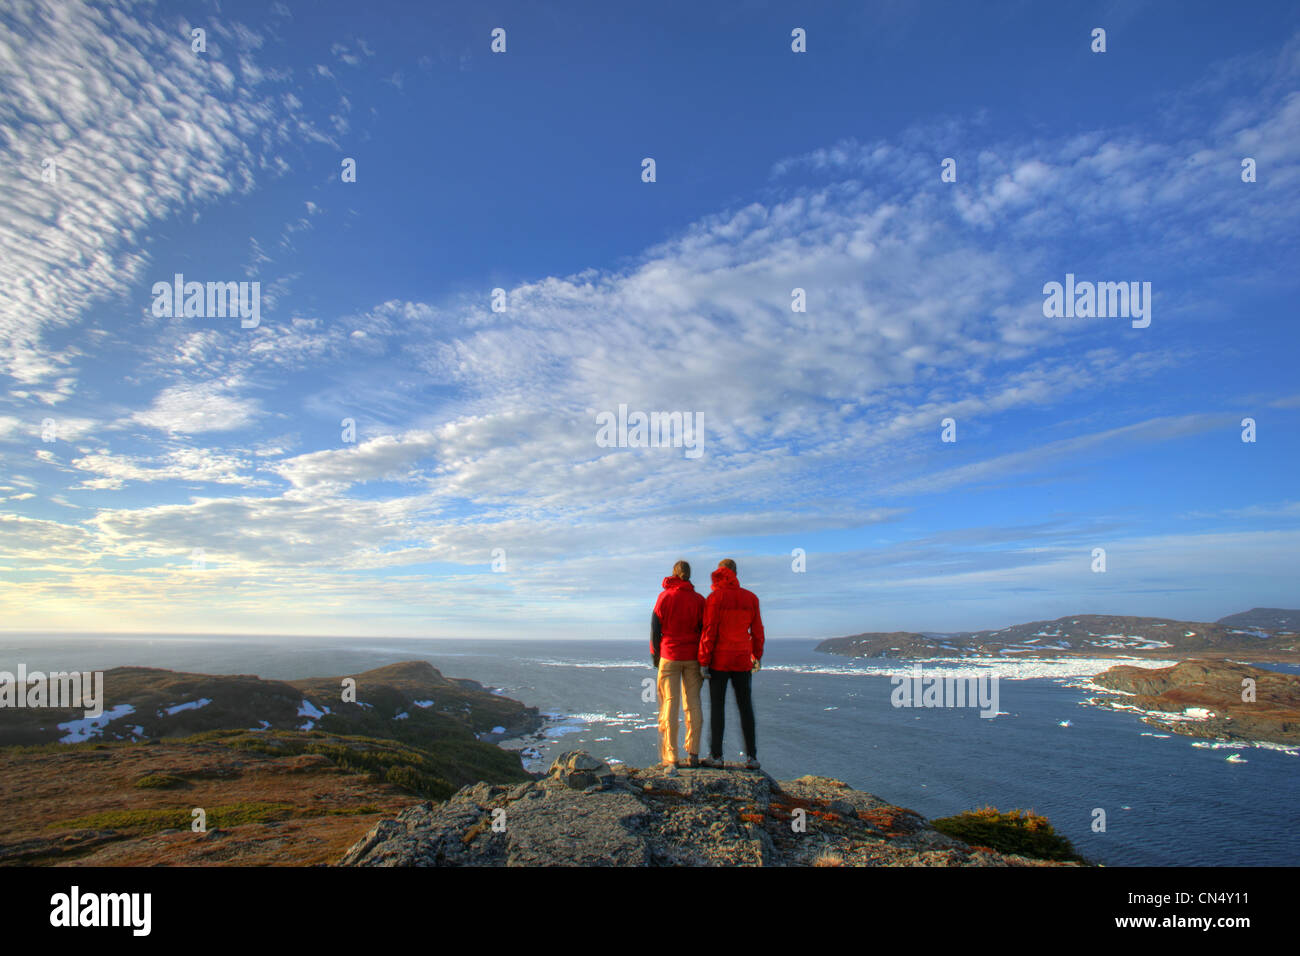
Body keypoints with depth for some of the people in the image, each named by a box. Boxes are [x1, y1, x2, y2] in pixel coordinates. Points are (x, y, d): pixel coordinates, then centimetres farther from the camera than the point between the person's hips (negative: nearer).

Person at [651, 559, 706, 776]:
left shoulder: (664, 596, -3)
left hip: (669, 657, -2)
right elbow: (704, 630, 3)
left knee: (669, 706, -2)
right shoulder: (699, 599, 1)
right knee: (693, 704, 12)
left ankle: (670, 762, -6)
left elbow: (655, 628, -2)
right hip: (692, 657, 2)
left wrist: (655, 655, 8)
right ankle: (693, 754, 17)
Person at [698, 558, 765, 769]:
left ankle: (716, 755, 5)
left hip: (719, 660, -3)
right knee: (745, 707, 9)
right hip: (743, 660, 4)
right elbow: (757, 631, 9)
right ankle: (752, 757, 10)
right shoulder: (751, 598, 5)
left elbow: (709, 631, -11)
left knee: (717, 706, 3)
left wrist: (704, 661, -8)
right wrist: (757, 657, 19)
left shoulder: (715, 597, -8)